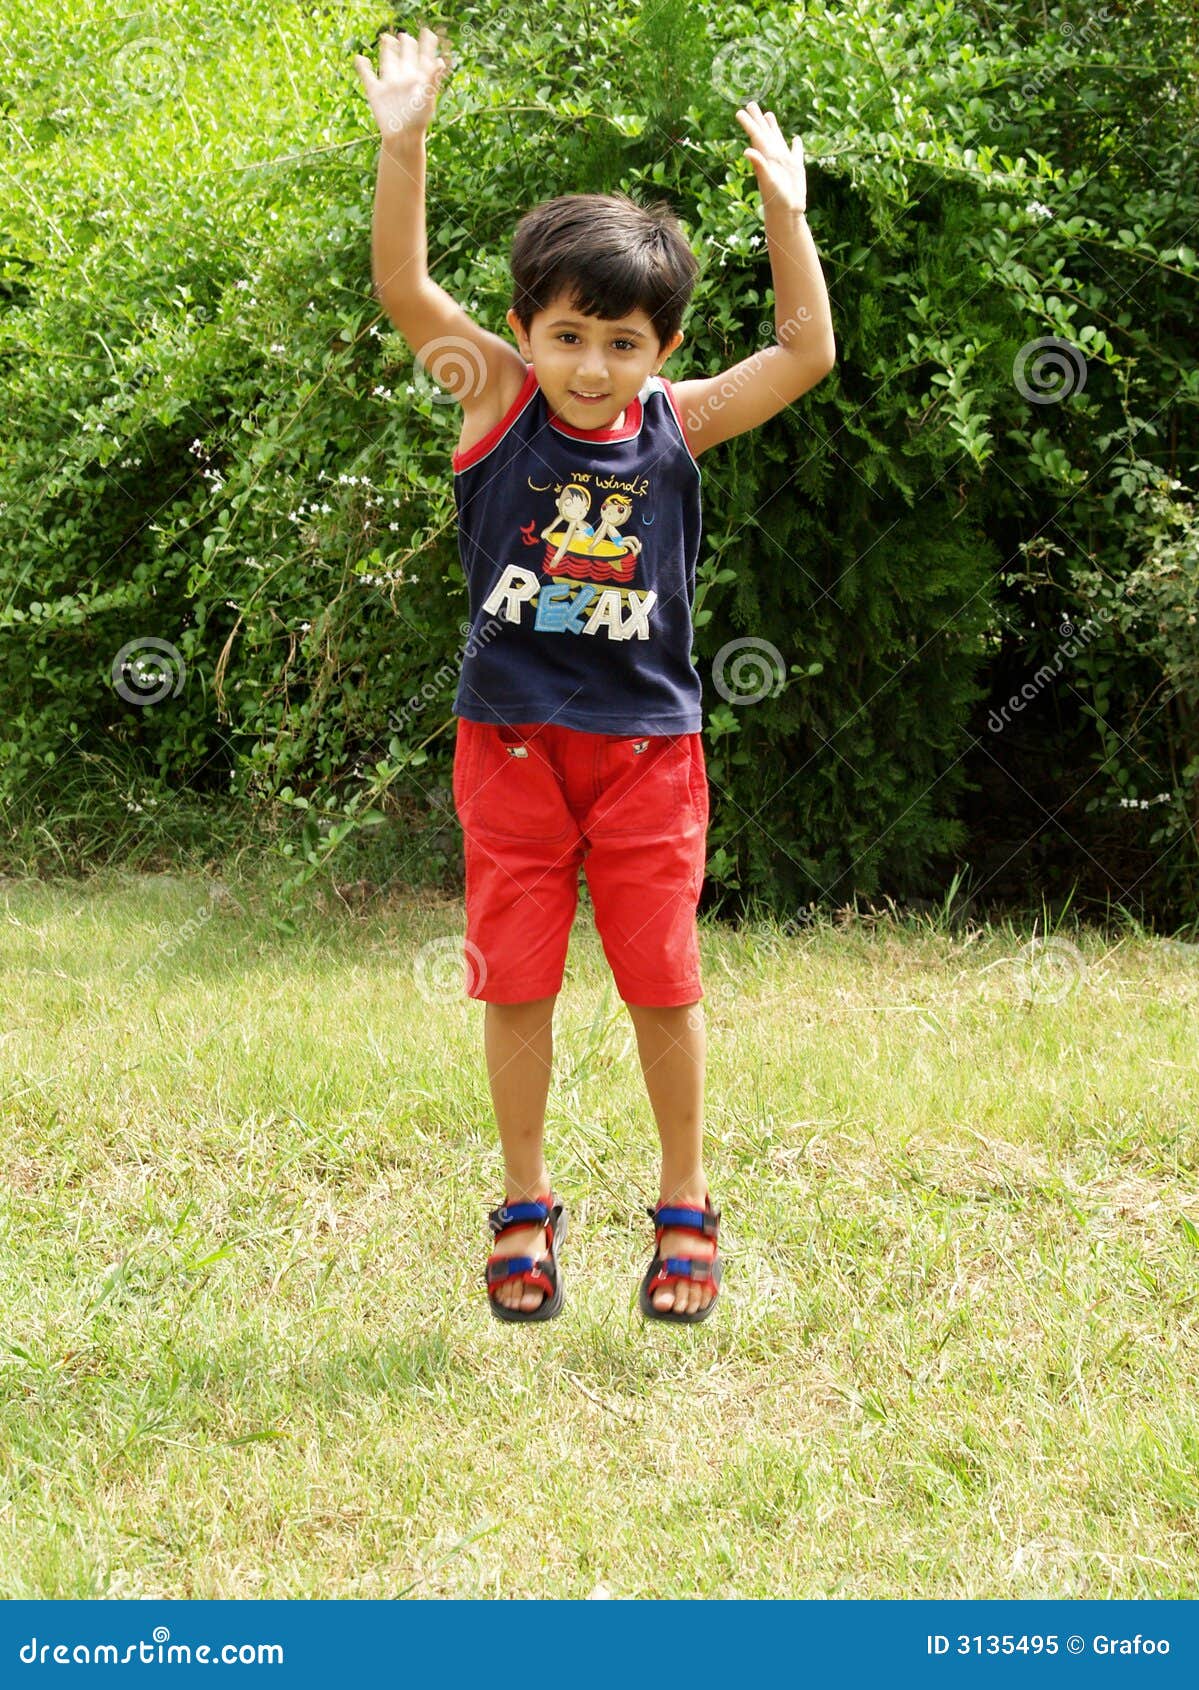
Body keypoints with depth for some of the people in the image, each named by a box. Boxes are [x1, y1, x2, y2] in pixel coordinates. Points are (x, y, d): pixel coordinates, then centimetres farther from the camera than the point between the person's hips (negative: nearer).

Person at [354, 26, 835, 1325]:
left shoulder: (678, 426, -3)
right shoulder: (496, 398, -5)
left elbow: (807, 352, -4)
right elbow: (402, 288, -15)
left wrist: (784, 207, -10)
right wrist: (404, 143, -26)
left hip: (646, 748, 1)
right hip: (511, 742, 0)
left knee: (662, 985, 5)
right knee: (516, 986, 6)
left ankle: (684, 1205, 22)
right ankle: (526, 1205, 22)